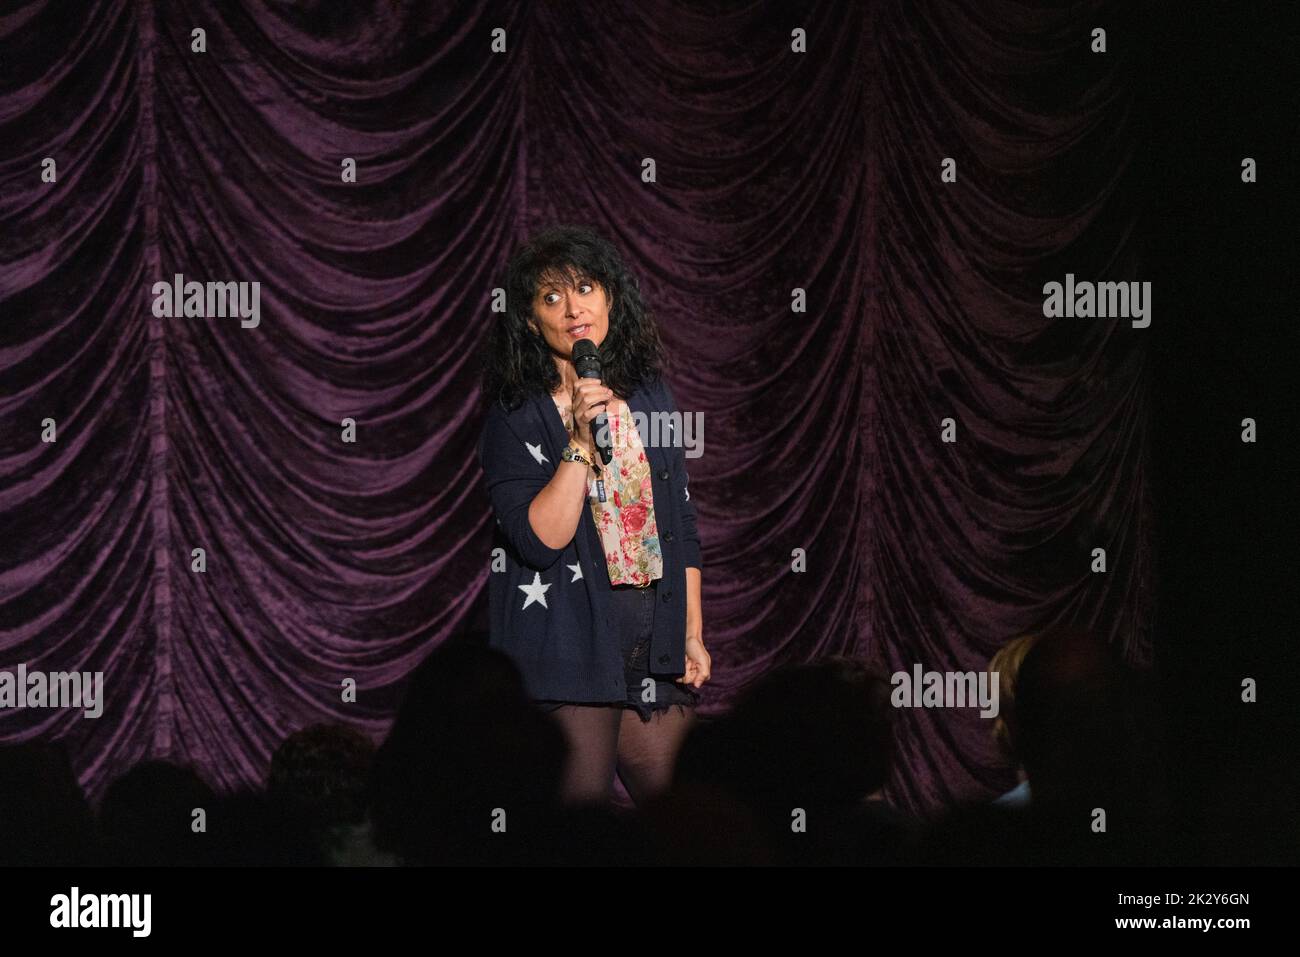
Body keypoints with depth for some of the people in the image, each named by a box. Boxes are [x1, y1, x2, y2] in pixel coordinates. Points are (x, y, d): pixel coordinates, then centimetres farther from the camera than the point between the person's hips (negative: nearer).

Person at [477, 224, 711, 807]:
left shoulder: (648, 395, 10)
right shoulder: (515, 417, -5)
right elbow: (540, 540, -17)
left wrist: (693, 635, 12)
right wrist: (582, 441, -22)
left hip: (655, 646, 5)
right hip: (567, 647, -5)